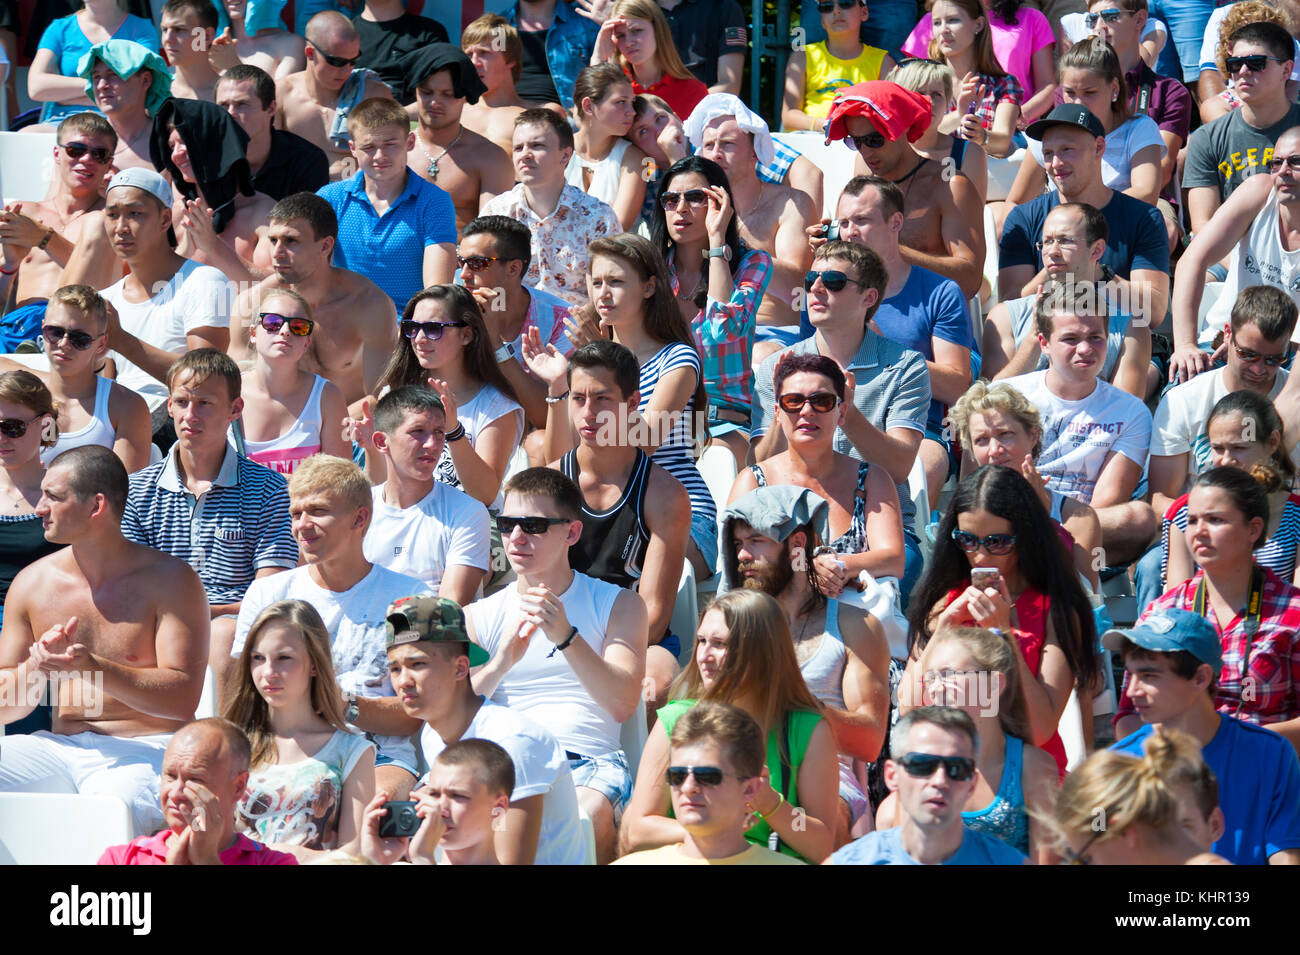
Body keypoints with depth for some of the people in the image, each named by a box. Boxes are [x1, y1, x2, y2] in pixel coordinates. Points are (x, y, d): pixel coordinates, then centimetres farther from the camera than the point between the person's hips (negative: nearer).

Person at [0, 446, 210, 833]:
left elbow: (183, 699, -10)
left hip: (145, 749, -5)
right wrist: (35, 668, -9)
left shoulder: (168, 579, -3)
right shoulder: (32, 583, 11)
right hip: (60, 748, 5)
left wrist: (95, 669, -22)